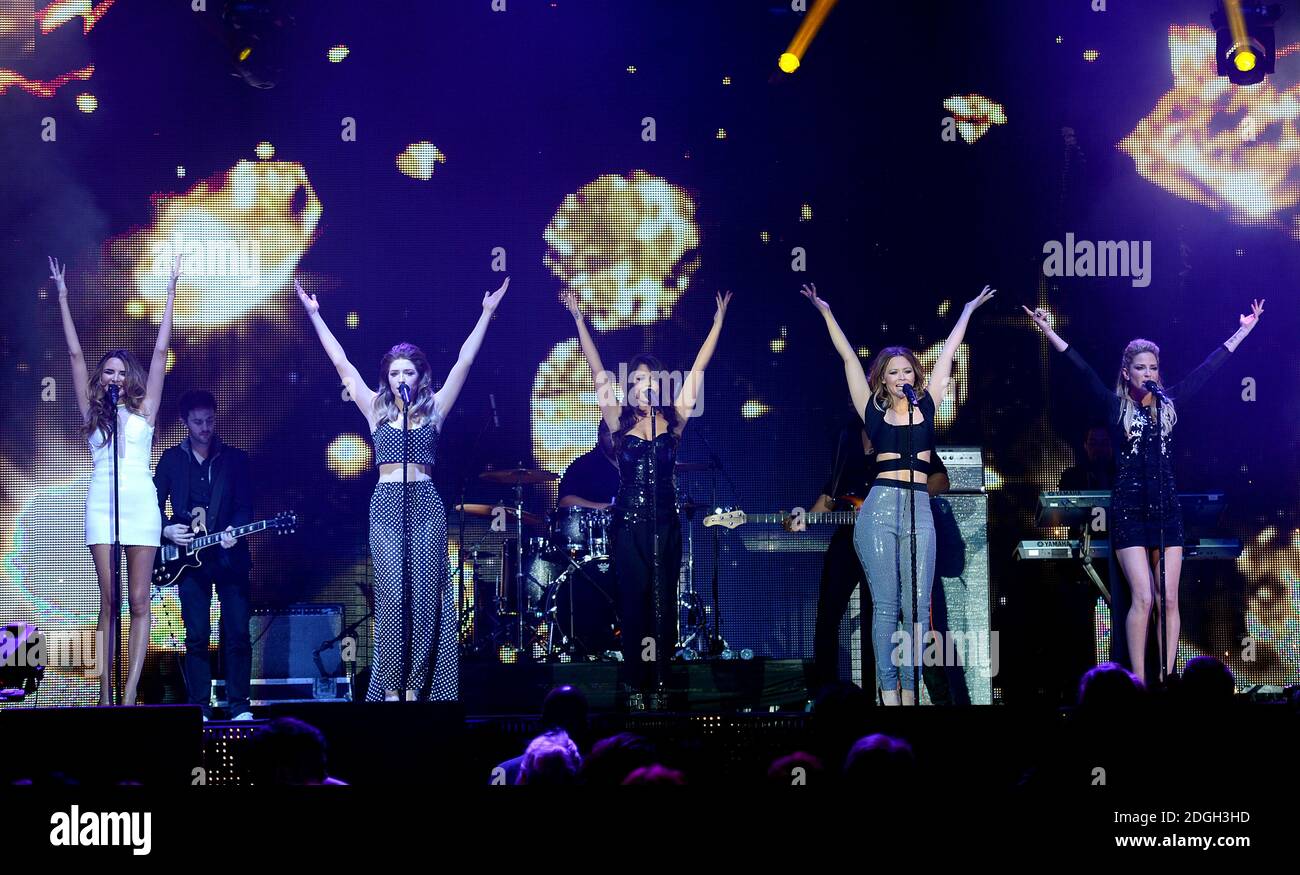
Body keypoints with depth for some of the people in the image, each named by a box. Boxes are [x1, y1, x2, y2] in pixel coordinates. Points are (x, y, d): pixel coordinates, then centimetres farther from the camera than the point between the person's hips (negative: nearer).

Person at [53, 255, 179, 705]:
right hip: (101, 504, 0)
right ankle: (106, 694, -6)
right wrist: (62, 298, 11)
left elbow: (160, 352, 9)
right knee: (110, 600, -3)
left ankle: (129, 693, -7)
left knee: (138, 601, -3)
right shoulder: (92, 412, 12)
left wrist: (170, 293, 7)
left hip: (141, 504, 0)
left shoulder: (143, 411, 10)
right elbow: (75, 355, 12)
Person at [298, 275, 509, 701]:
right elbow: (341, 363, 10)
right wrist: (315, 315, 9)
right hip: (386, 504, 0)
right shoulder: (376, 409, 10)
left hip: (426, 504, 0)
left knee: (425, 593, -4)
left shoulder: (434, 409, 9)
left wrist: (486, 313, 5)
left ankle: (415, 685, -2)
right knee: (392, 592, -9)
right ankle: (390, 687, -8)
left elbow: (464, 361, 7)